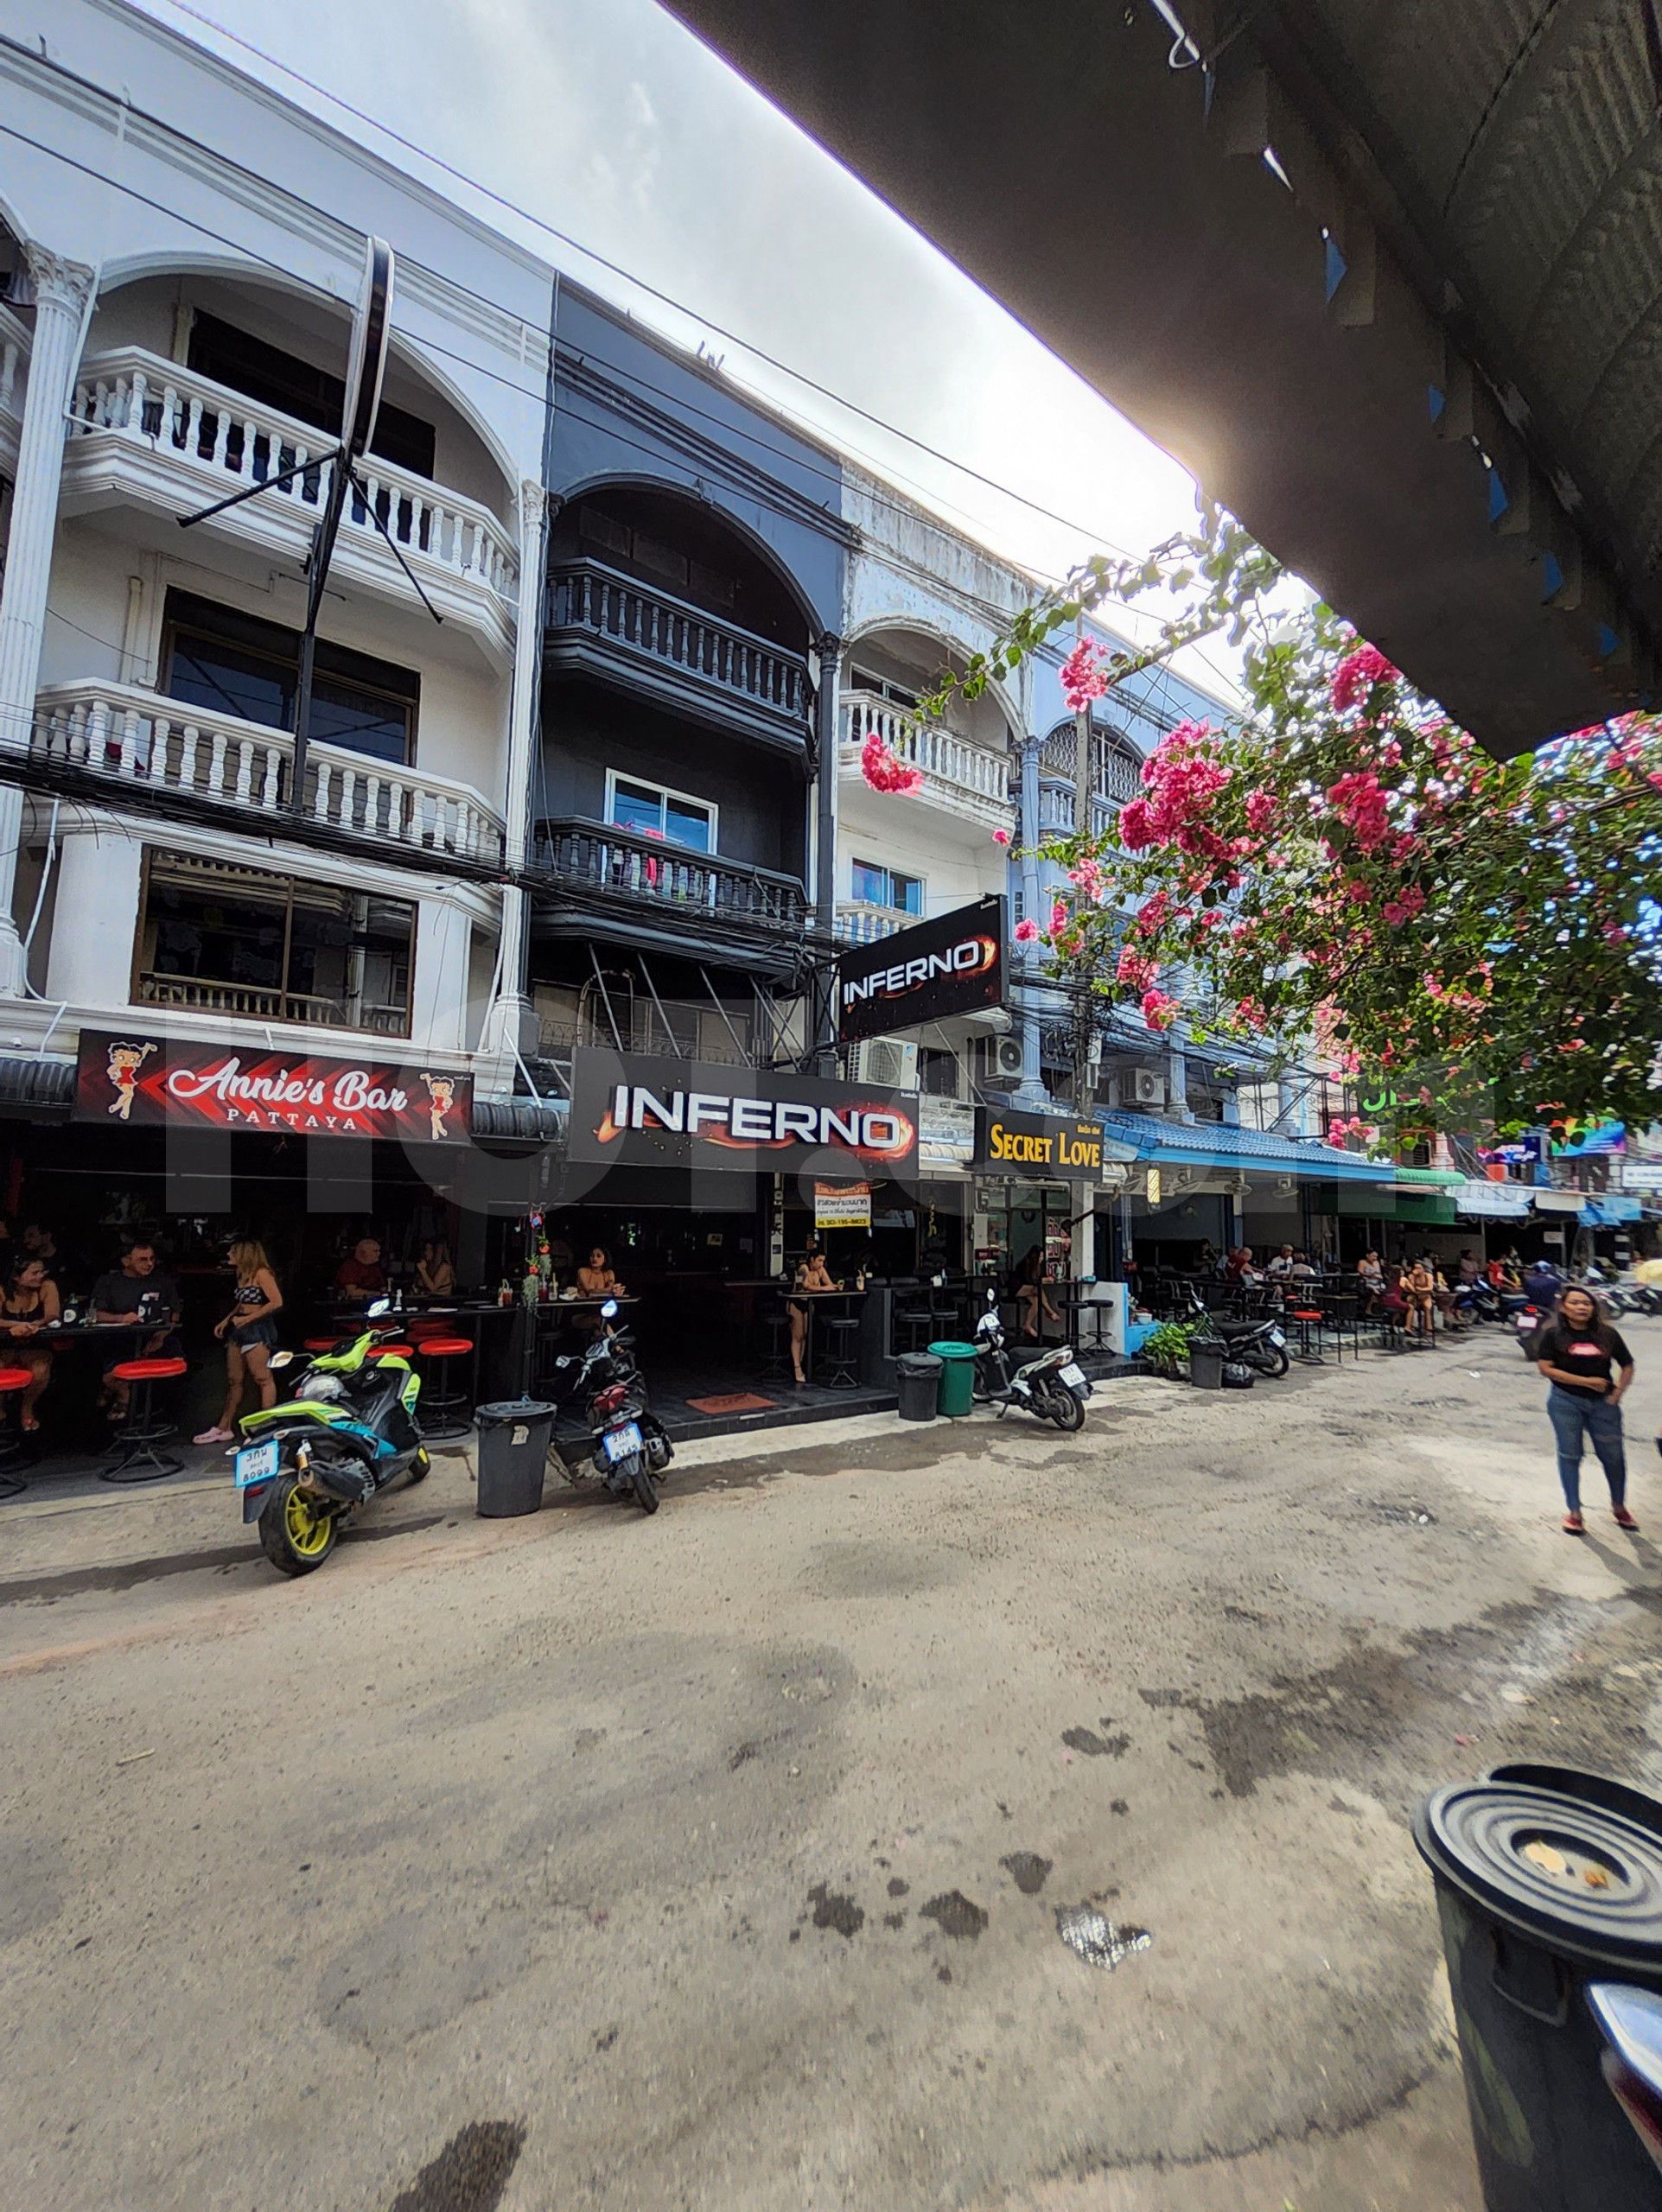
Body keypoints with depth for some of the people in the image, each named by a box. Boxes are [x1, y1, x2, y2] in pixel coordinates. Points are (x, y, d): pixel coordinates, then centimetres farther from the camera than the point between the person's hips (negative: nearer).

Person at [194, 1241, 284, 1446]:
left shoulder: (261, 1273, -12)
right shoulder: (242, 1274, 15)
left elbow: (276, 1302, -19)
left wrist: (247, 1319, -16)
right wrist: (226, 1320, 15)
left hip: (257, 1328, -9)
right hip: (239, 1329, 9)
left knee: (263, 1378, -8)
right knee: (234, 1380, 13)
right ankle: (224, 1428, 21)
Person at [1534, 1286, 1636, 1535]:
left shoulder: (1607, 1334, 1)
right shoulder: (1553, 1335, -6)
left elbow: (1627, 1365, 10)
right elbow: (1546, 1368, -11)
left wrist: (1617, 1395, 0)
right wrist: (1586, 1381, -15)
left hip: (1603, 1404, 2)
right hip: (1566, 1402, -2)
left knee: (1613, 1455, 9)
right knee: (1570, 1455, 5)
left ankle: (1619, 1507, 34)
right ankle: (1574, 1512, 16)